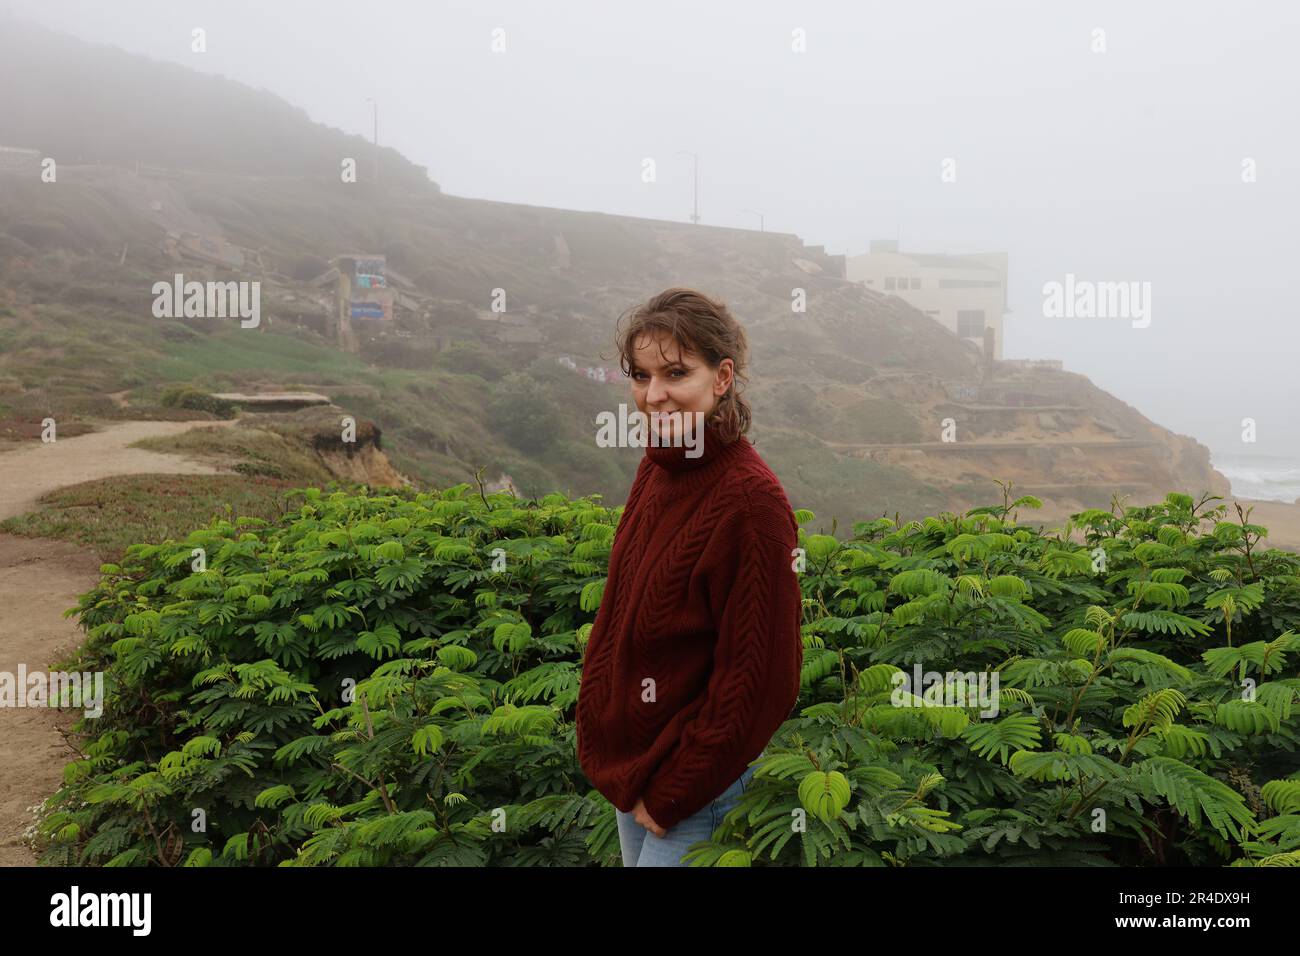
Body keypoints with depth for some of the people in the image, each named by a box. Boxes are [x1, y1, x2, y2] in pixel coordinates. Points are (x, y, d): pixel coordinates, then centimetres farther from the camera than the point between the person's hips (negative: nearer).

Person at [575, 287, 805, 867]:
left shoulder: (751, 500, -24)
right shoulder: (656, 468, 0)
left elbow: (760, 679, -21)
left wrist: (671, 795, -15)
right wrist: (611, 761, 8)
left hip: (692, 790, -7)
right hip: (623, 766, 8)